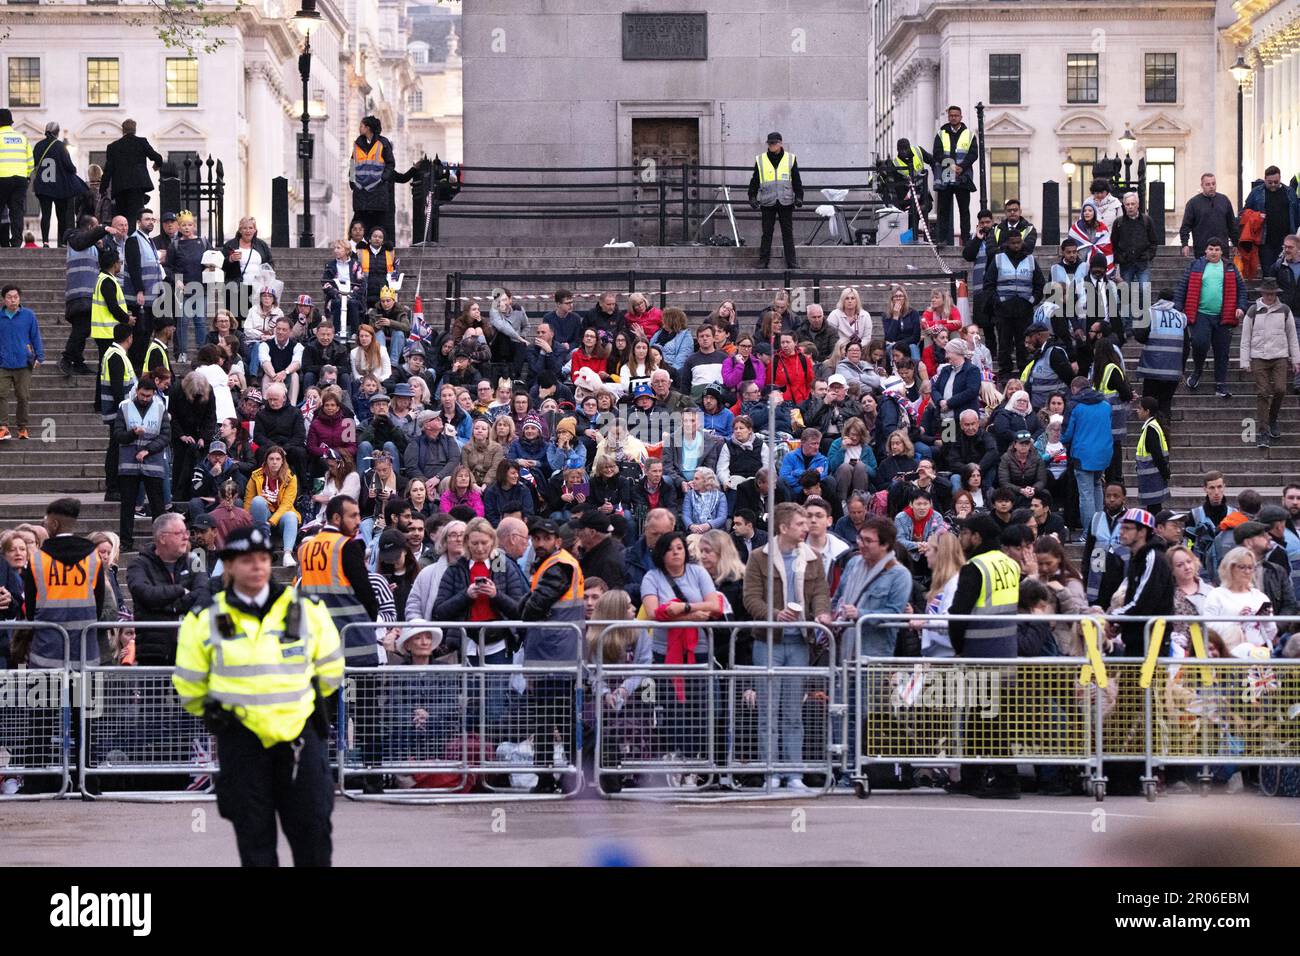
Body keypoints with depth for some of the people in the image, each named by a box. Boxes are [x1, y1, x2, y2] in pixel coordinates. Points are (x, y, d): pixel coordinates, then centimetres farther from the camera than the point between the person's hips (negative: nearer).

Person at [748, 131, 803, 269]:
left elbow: (796, 180, 9)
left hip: (786, 202, 0)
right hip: (768, 203, 0)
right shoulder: (760, 160, 5)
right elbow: (755, 181, 8)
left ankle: (791, 261, 5)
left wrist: (799, 197, 2)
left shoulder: (790, 159, 5)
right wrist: (752, 197, -1)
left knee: (788, 233, 2)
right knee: (767, 233, 1)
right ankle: (763, 261, 7)